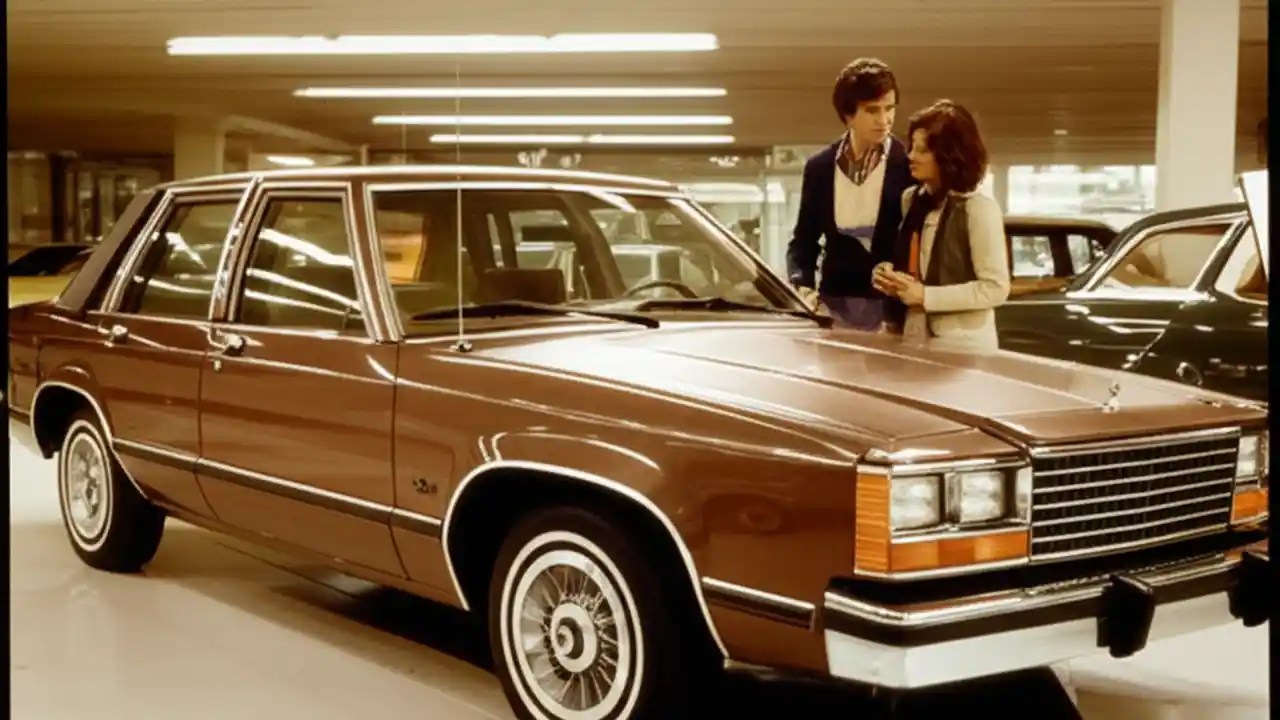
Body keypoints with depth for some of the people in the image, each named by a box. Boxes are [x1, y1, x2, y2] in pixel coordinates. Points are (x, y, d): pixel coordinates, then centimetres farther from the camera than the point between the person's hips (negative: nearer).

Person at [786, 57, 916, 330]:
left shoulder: (910, 165, -1)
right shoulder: (820, 167, 9)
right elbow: (804, 239, 13)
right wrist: (803, 286, -6)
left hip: (893, 307, -2)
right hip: (835, 305, 3)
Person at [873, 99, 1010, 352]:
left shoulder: (979, 208, -11)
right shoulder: (910, 200, 8)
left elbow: (996, 289, -15)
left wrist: (924, 296, -18)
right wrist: (886, 274, -1)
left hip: (962, 345, -6)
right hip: (912, 339, 6)